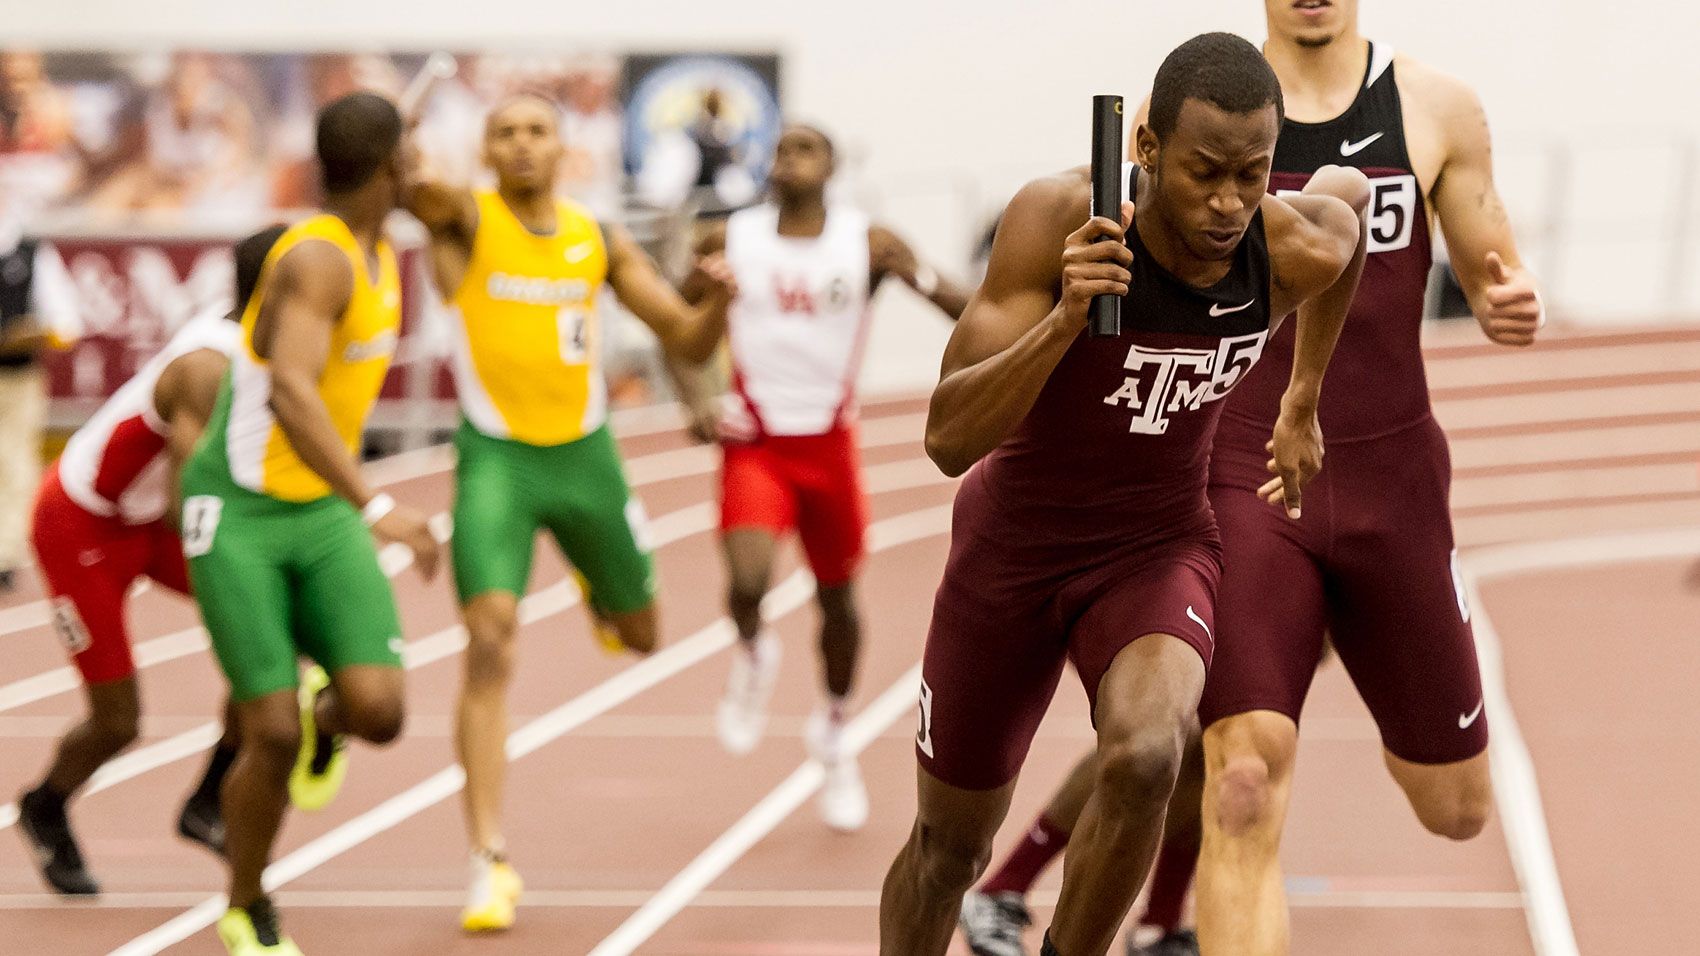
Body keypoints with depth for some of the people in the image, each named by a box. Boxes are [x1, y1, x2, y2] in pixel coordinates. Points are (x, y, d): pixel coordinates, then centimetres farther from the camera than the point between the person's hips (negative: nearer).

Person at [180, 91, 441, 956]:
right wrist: (374, 506, -42)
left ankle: (321, 712, 24)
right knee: (273, 736, -9)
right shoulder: (319, 259, -22)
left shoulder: (378, 254, 6)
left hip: (321, 515, 7)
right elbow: (289, 394, -36)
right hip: (238, 516, -7)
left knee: (378, 710, -13)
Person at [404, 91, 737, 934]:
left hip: (584, 454, 4)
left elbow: (688, 343, 7)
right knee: (490, 647, -18)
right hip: (494, 457, -4)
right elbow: (411, 186, -31)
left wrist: (719, 299, -15)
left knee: (640, 635, 19)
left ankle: (599, 591, 59)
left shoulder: (600, 241, 4)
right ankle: (491, 864, -14)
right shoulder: (464, 219, -7)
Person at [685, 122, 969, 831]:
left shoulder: (869, 243, -5)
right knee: (748, 579, -23)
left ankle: (833, 731, 37)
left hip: (829, 444, 1)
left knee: (837, 597, 13)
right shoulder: (730, 241, -2)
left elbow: (959, 304, -11)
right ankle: (753, 655, 13)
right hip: (755, 443, -1)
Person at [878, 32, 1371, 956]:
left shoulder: (1299, 250, -19)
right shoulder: (1055, 219, -27)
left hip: (1158, 547, 1)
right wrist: (1064, 319, -45)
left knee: (1144, 758, -31)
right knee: (950, 842, 13)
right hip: (1014, 542, -1)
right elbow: (948, 440, -29)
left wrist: (1301, 403, 16)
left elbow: (1348, 187, 9)